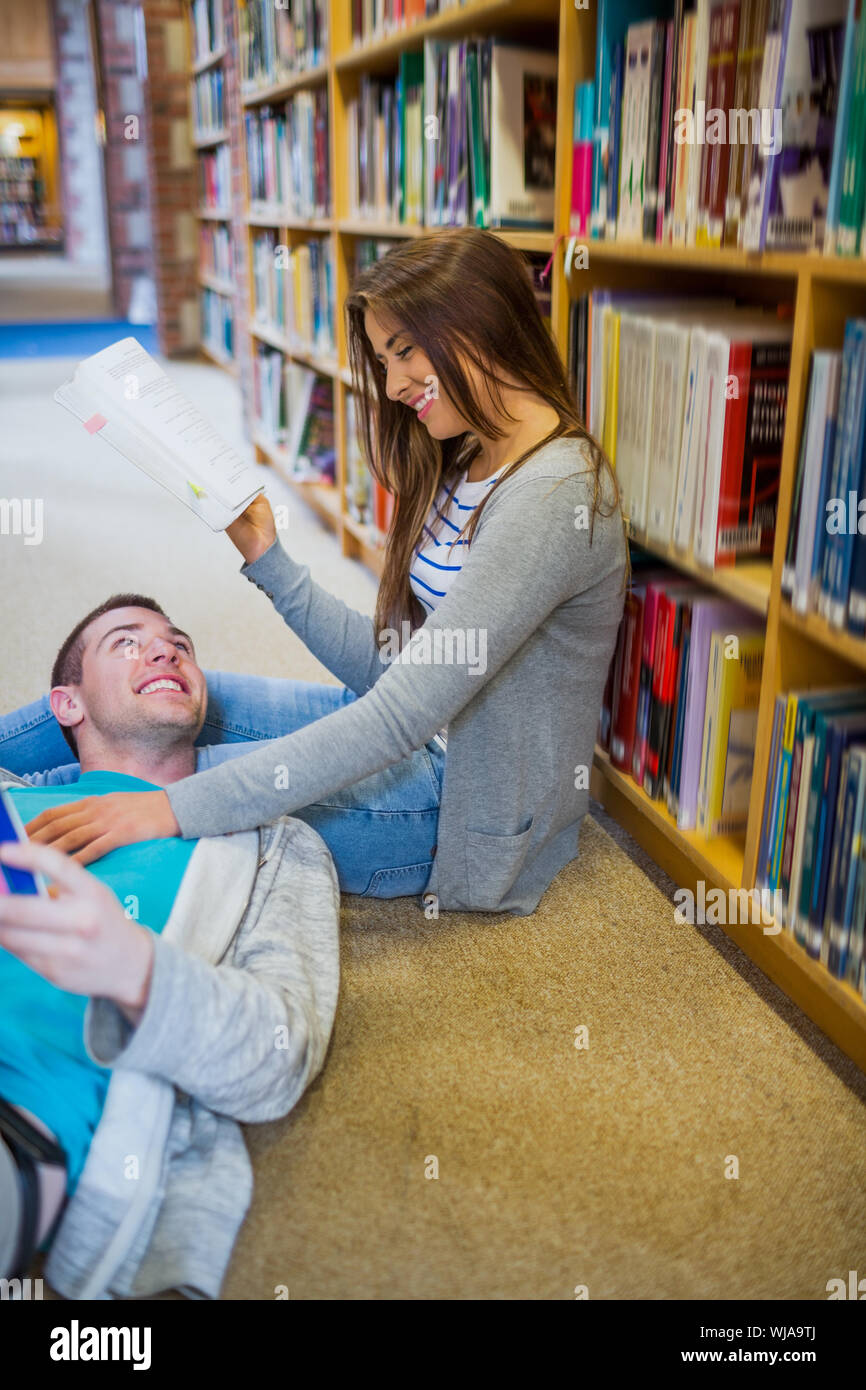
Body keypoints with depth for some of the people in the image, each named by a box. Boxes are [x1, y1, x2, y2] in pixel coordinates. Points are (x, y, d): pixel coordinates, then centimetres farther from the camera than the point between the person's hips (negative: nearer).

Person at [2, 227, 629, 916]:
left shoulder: (552, 496, -25)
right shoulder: (467, 469, 6)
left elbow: (401, 715, -30)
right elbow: (389, 663, 4)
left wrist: (179, 807, -32)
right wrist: (269, 560, -7)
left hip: (467, 807, -8)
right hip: (421, 737, 8)